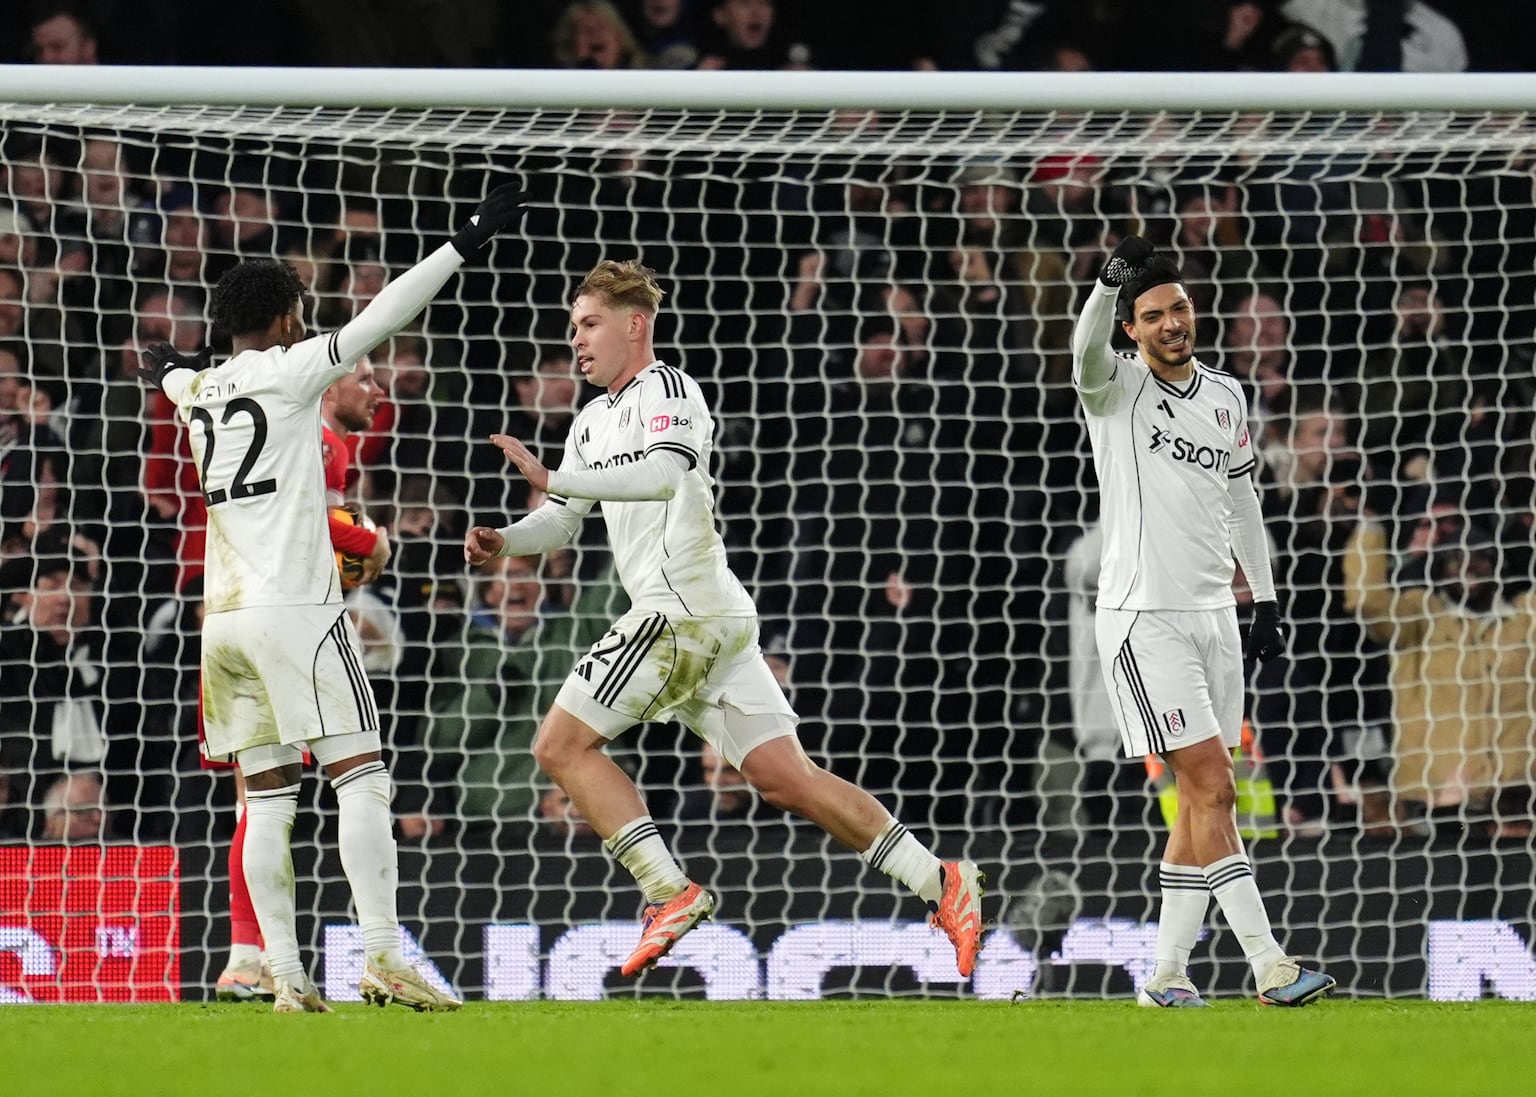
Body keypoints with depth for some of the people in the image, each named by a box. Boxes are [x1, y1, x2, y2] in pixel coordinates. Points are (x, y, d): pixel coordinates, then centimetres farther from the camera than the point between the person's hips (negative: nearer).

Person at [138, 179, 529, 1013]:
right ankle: (383, 956, -17)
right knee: (360, 779, -7)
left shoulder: (196, 389, 14)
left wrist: (166, 371, 63)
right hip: (295, 610, -7)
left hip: (223, 619, 7)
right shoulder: (288, 372, -4)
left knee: (267, 801, 6)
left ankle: (285, 976, 0)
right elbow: (379, 318, -10)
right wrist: (464, 245, -9)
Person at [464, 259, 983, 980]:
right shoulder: (593, 423, 26)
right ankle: (939, 884, -3)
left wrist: (554, 479, -26)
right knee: (784, 778, 1)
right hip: (722, 622, 9)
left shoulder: (668, 389, -3)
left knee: (561, 745, -8)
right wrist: (503, 542, 5)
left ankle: (670, 891, -14)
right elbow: (560, 522, 26)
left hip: (683, 609, -9)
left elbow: (665, 472, -22)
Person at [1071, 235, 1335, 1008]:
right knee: (1211, 787, -12)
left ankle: (1167, 974, 12)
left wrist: (1264, 598, 20)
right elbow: (1087, 350, -30)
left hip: (1213, 615, 6)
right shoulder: (1117, 386, -6)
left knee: (1200, 799, 6)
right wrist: (1112, 281, -47)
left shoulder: (1225, 397, 12)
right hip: (1143, 618, -6)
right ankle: (1268, 967, -16)